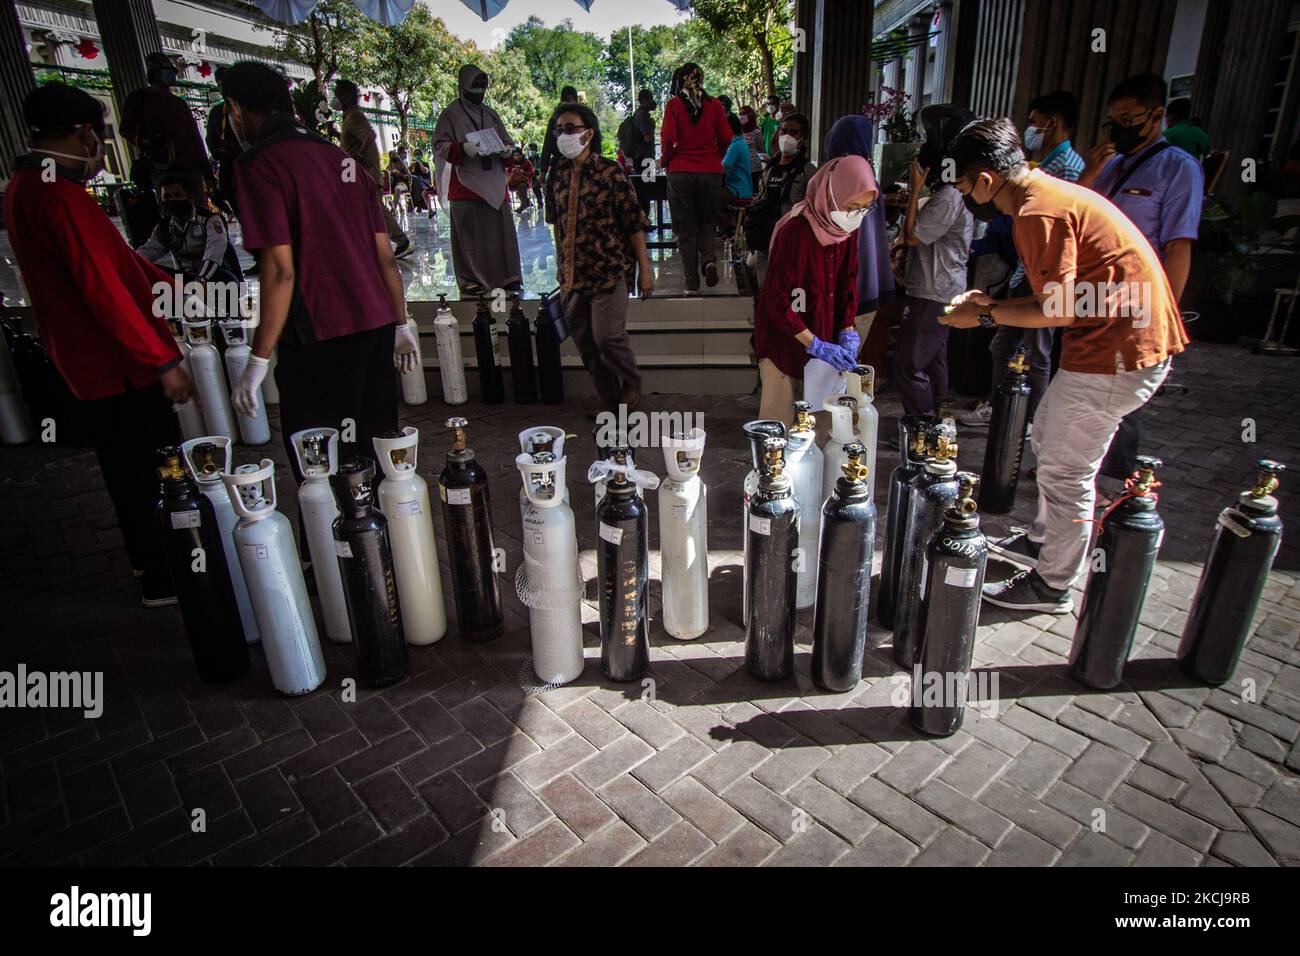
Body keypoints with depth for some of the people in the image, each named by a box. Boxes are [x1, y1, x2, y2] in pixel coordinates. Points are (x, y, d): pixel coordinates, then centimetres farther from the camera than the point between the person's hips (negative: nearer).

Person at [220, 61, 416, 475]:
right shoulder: (342, 158, 13)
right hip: (377, 324, 7)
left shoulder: (258, 164, -7)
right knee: (377, 452, 16)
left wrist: (258, 361, -9)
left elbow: (280, 270, -14)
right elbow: (385, 255, 13)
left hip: (321, 338, -7)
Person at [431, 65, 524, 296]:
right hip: (466, 184, -5)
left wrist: (507, 150, -1)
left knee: (502, 230, 2)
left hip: (494, 183, 5)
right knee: (470, 234, -4)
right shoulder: (451, 114, 2)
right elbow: (439, 145, -4)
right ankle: (470, 281, 3)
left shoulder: (491, 114, 18)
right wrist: (463, 148, -22)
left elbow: (507, 141, 23)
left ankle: (506, 278, 9)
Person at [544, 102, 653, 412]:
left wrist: (644, 269, -9)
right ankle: (610, 401, 23)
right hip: (573, 274, 6)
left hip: (609, 270, -5)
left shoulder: (610, 172, -8)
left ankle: (630, 396, 15)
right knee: (585, 342, 8)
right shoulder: (558, 174, 6)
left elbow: (635, 222, -8)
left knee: (608, 337, -10)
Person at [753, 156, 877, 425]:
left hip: (823, 336, 7)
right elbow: (777, 301, -23)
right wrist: (816, 345, -24)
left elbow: (848, 282, 8)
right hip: (782, 339, -6)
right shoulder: (794, 231, -22)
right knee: (779, 416, 1)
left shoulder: (847, 229, -1)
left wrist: (847, 332, -5)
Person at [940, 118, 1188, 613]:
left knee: (1065, 471, 1)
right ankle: (1041, 540, 40)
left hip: (1115, 353, -10)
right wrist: (992, 301, 10)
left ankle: (1053, 585, 18)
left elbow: (1059, 310, -21)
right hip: (1125, 338, 10)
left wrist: (985, 315, -10)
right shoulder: (1050, 192, 12)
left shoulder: (1038, 213, -20)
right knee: (1047, 440, 22)